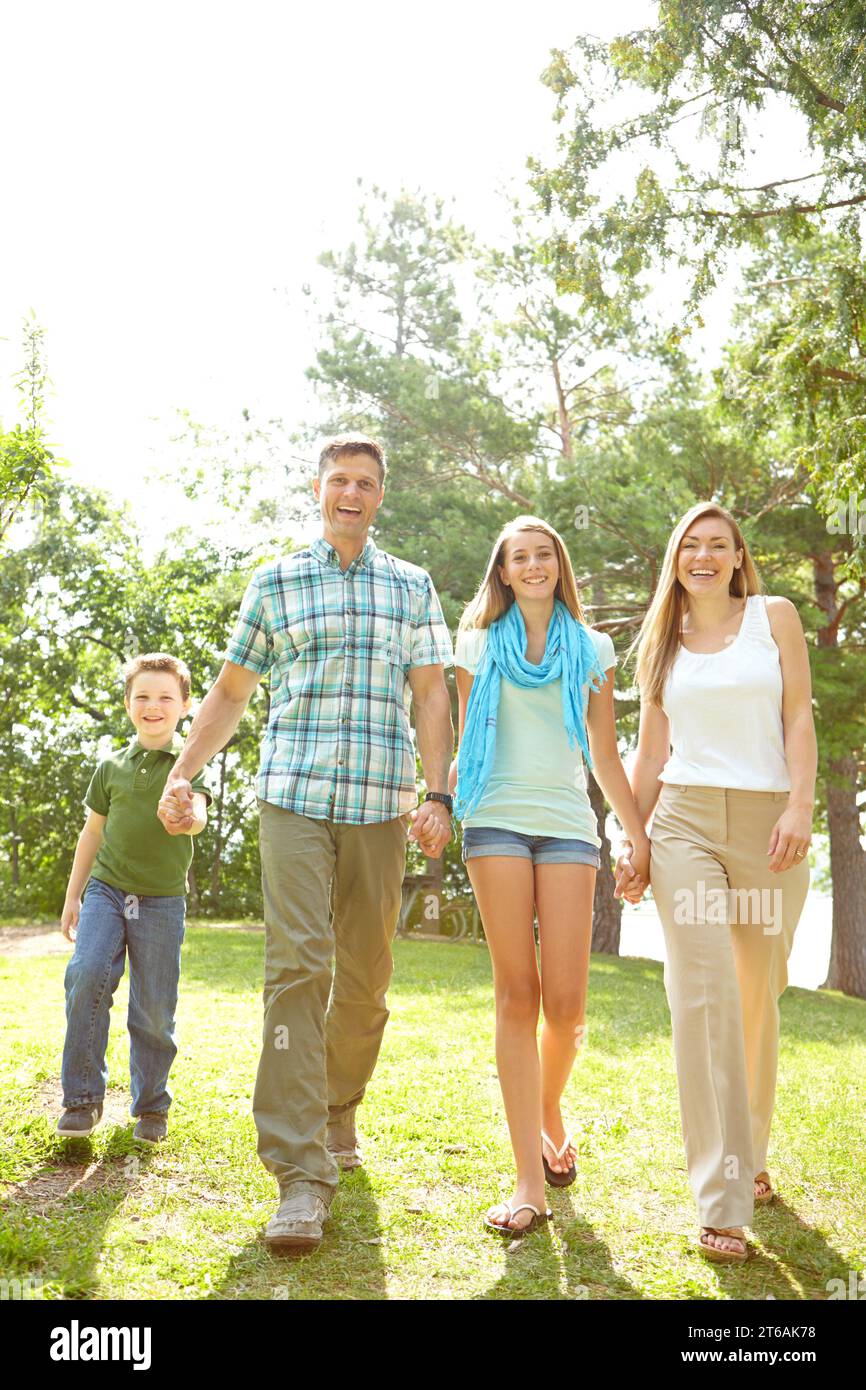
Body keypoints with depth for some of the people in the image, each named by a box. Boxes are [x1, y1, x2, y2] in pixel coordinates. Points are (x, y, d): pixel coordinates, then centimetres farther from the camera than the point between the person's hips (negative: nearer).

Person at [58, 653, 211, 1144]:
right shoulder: (112, 767, 8)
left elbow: (199, 812, -20)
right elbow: (94, 832, 16)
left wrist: (188, 818, -45)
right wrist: (72, 896, 16)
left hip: (163, 900, -2)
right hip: (106, 888, 2)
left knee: (154, 1009, 1)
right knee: (86, 974, -19)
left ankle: (152, 1105, 22)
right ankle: (83, 1098, -4)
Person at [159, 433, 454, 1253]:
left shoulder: (412, 588, 13)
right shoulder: (274, 584, 11)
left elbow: (431, 697, 8)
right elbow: (231, 690, 14)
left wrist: (437, 795, -2)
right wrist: (182, 772, 4)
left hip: (379, 806, 2)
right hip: (294, 796, -1)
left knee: (366, 974, 7)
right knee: (298, 965, -12)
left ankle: (338, 1109, 33)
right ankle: (301, 1174, -10)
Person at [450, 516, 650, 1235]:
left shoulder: (592, 647, 15)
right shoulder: (478, 644, 14)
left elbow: (606, 754, 16)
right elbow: (464, 744, 16)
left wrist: (640, 834, 11)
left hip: (568, 824, 1)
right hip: (498, 820, 0)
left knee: (566, 1002, -7)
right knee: (517, 993, -6)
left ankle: (550, 1112, 26)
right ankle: (531, 1181, -4)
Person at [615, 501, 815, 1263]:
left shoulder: (775, 616, 8)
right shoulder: (661, 644, 15)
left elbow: (799, 718, 1)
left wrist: (800, 806, -12)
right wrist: (630, 839, 10)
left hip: (767, 822, 0)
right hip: (686, 821, 1)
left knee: (757, 998, 7)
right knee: (705, 994, -11)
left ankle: (751, 1153, 30)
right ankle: (724, 1200, -9)